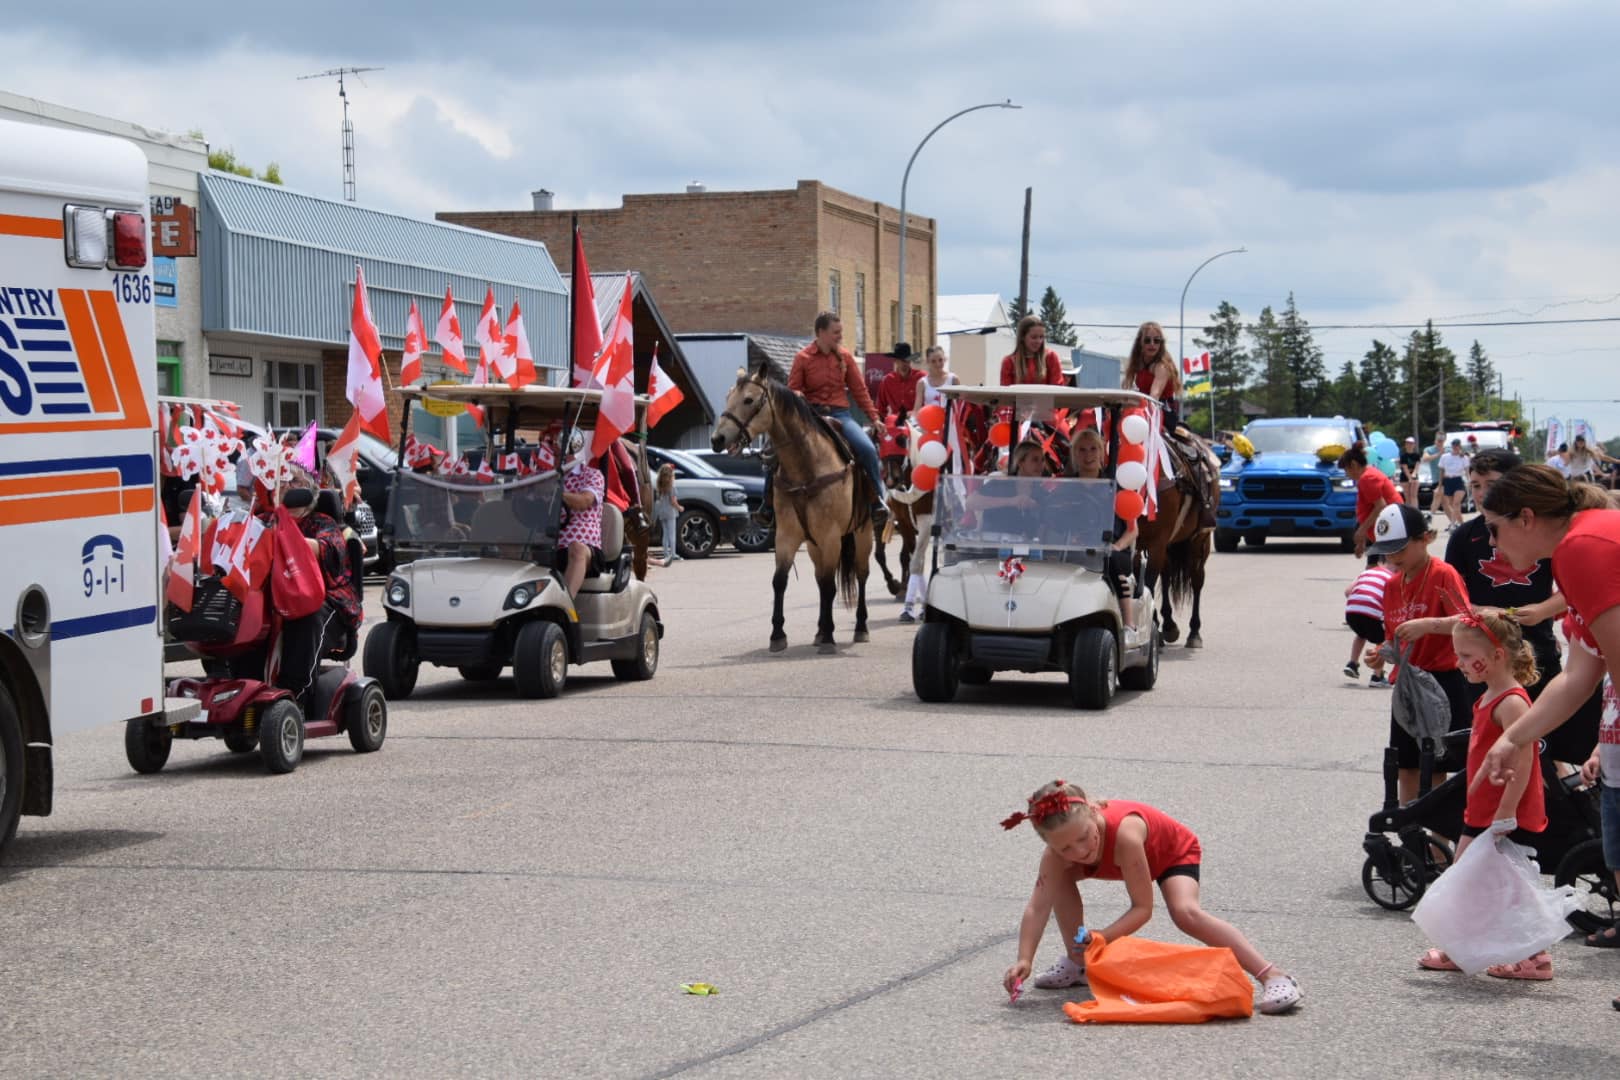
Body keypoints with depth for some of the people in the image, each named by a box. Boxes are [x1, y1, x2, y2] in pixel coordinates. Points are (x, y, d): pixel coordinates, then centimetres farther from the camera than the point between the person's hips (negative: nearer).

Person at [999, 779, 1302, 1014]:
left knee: (1186, 913, -32)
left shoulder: (1124, 834, -44)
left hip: (1176, 850, -6)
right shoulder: (1056, 854, -29)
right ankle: (1077, 962, 6)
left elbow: (1143, 908, -38)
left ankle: (1273, 976, -34)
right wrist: (1024, 960, -47)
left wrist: (1101, 937, -49)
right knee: (1060, 877, -10)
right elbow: (1038, 907, -34)